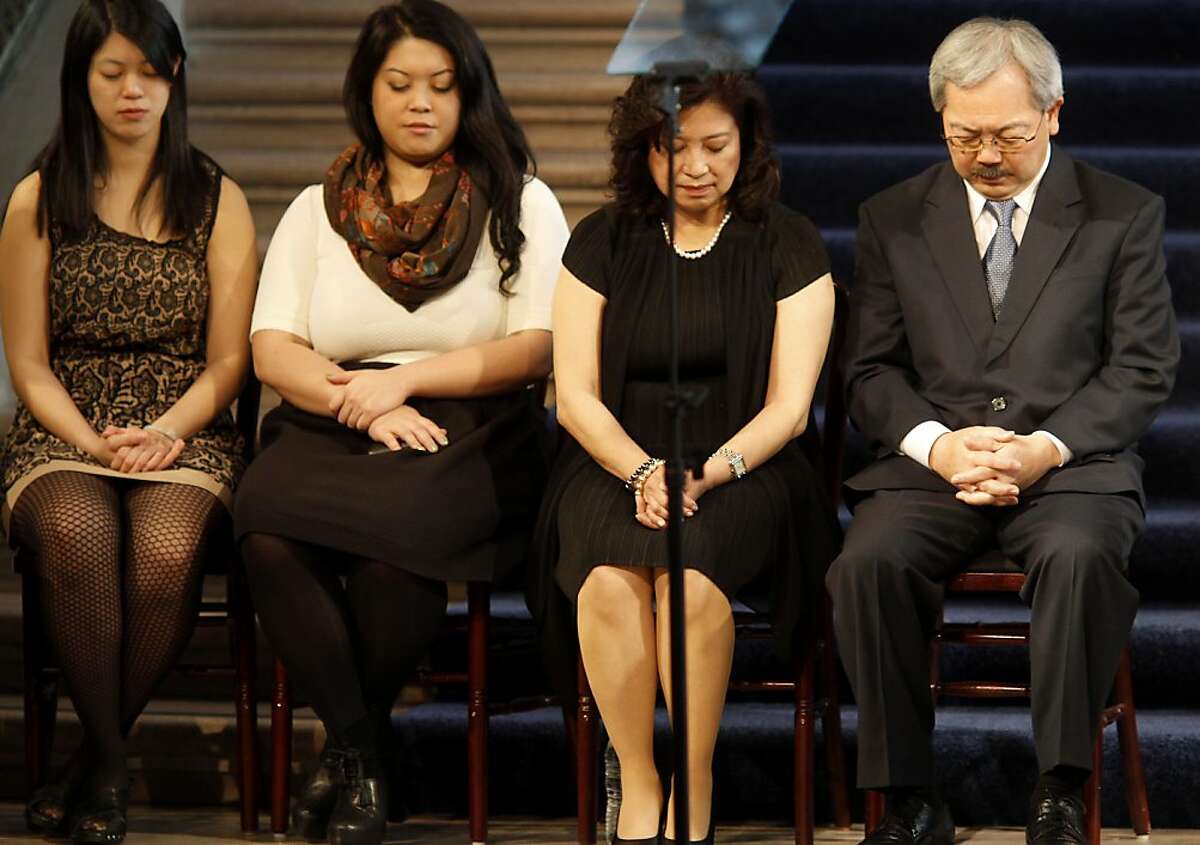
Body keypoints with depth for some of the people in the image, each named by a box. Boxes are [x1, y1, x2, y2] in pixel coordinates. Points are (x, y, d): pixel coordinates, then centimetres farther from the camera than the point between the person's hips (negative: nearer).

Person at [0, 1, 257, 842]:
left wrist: (165, 433, -11)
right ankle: (110, 764, -20)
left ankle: (92, 769, -16)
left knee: (167, 549, -36)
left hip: (184, 435, 0)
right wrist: (91, 441, -11)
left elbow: (227, 362, 8)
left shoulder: (218, 201, 12)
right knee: (77, 537, -38)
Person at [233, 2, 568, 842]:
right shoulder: (318, 210, 17)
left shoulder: (521, 205, 10)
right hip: (331, 428, 2)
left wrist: (403, 379, -11)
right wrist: (363, 405, -11)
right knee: (270, 535, -33)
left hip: (469, 436, -2)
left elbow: (536, 349, -1)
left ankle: (351, 744, -12)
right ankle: (357, 743, -16)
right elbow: (272, 350, 7)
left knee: (393, 536, -37)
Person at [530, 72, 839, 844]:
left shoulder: (789, 246, 5)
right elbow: (575, 395, 4)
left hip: (743, 468, -1)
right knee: (609, 578, -33)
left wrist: (710, 473, -19)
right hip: (618, 460, 1)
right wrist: (642, 473, -15)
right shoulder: (602, 243, 9)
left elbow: (789, 406, -1)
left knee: (690, 574, -35)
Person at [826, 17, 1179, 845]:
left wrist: (1046, 448, -13)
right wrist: (936, 443, -11)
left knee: (1078, 555, -36)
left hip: (1072, 464, -2)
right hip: (932, 465, 2)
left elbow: (1143, 368, 2)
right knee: (869, 563, -30)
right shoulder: (894, 219, 13)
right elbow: (873, 370, 10)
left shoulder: (1123, 215, 7)